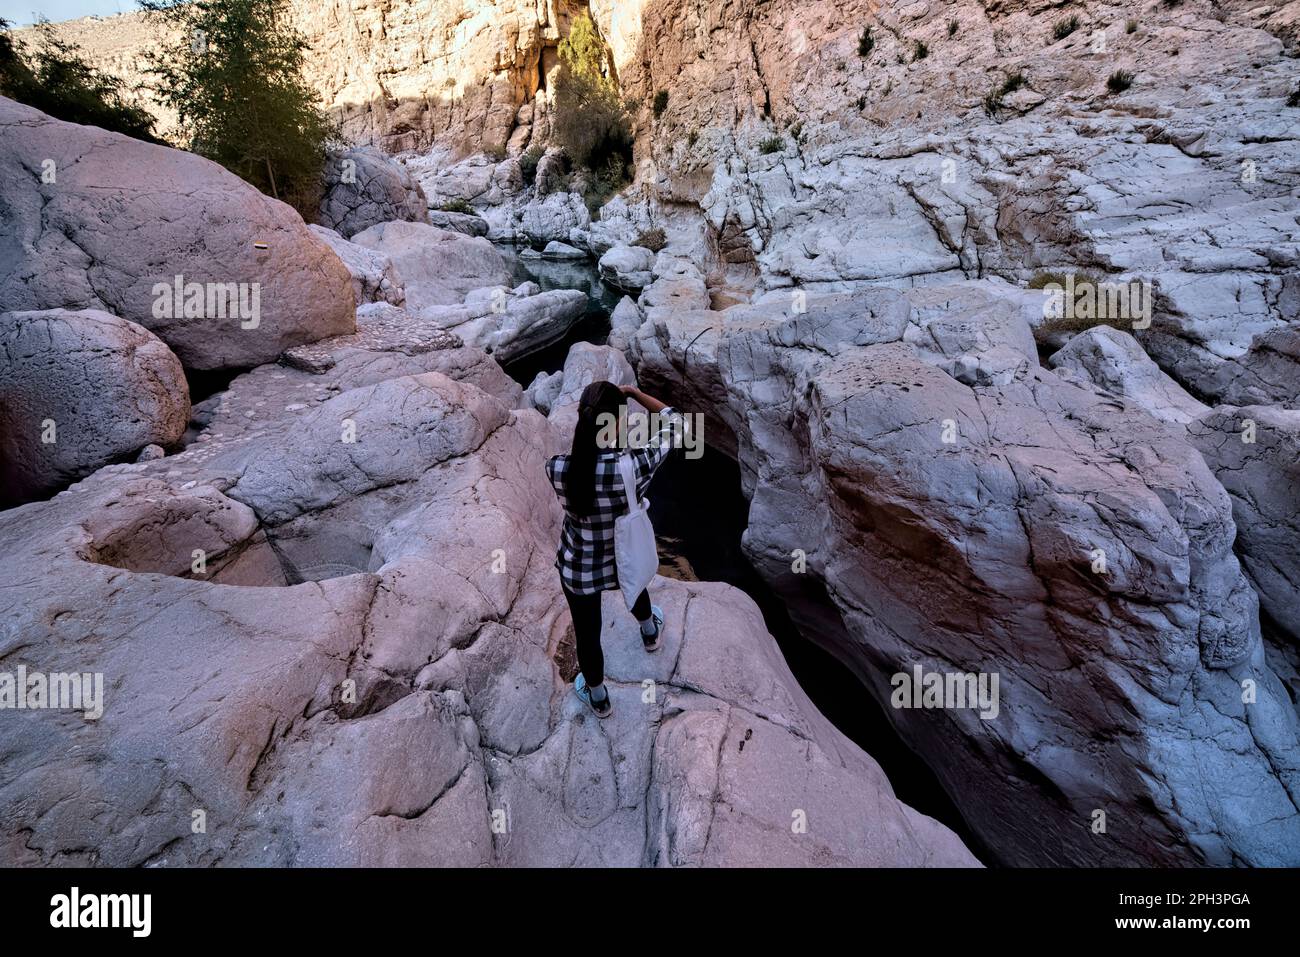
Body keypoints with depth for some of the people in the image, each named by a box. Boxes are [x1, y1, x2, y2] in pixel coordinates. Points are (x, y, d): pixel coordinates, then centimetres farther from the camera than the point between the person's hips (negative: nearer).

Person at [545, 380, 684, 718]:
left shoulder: (557, 468, -30)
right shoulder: (637, 465, -33)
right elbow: (673, 422, -15)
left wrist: (585, 415, -3)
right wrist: (634, 392, -8)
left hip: (578, 569, -1)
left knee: (587, 633, 25)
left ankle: (599, 699, 54)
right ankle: (649, 633, 72)